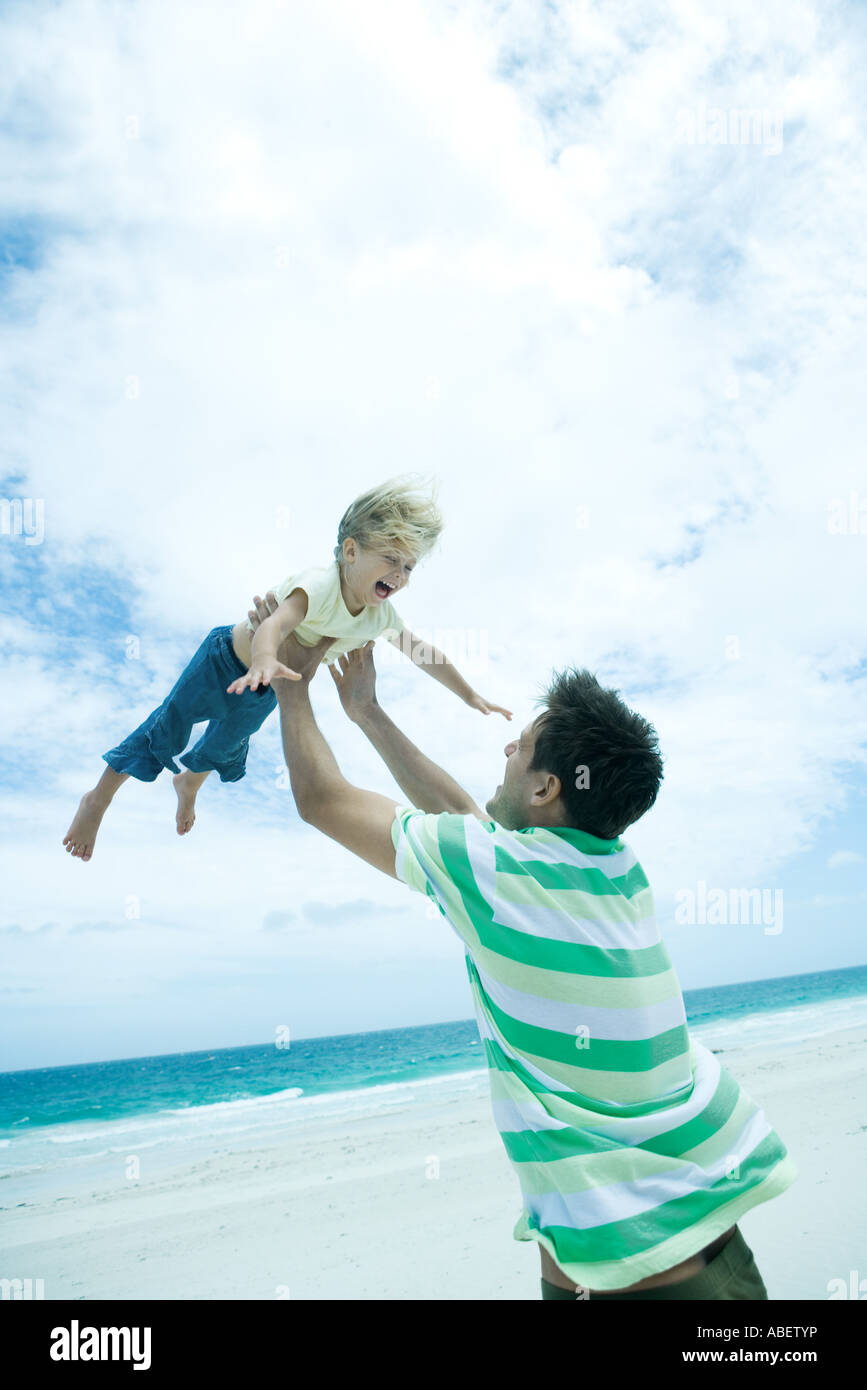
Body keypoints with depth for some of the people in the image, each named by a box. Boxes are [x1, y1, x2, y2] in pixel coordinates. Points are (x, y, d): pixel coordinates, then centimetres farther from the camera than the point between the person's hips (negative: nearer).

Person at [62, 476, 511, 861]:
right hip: (227, 663, -7)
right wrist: (265, 663, -77)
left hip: (263, 695, 7)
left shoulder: (381, 616, -16)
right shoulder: (318, 586, -39)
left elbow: (424, 652, -3)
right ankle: (98, 799, 25)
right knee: (165, 734, 3)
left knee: (225, 752, 26)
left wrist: (471, 696, 1)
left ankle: (188, 782, 60)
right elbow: (275, 624, -56)